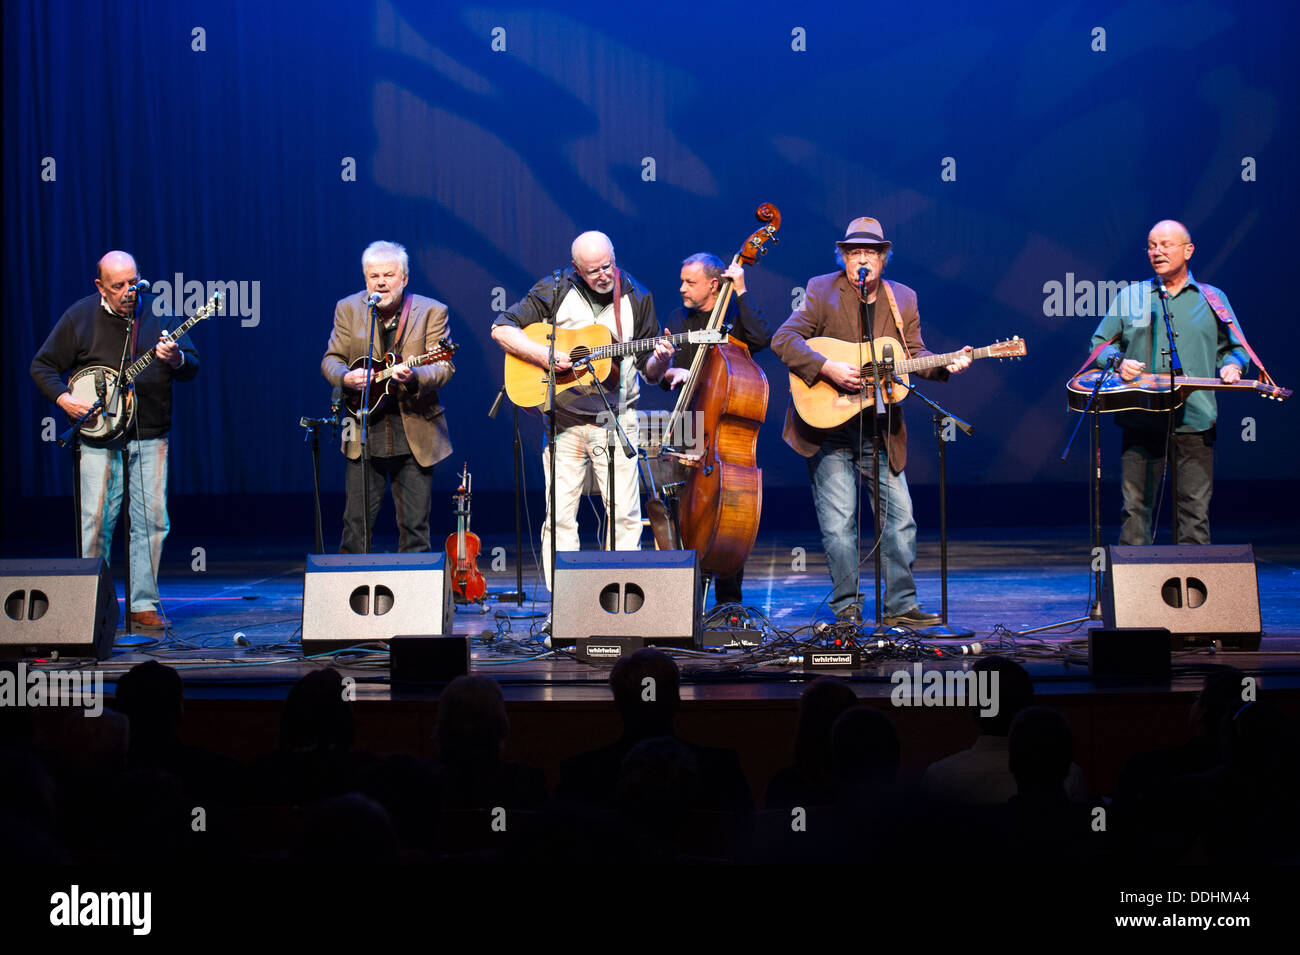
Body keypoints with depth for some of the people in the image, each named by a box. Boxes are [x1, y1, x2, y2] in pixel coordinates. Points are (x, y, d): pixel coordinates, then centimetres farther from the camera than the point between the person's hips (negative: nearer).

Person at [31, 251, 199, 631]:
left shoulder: (158, 313, 5)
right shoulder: (79, 317, 1)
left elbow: (192, 368, 6)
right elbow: (42, 366, 7)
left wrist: (176, 359, -17)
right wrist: (63, 398, -9)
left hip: (150, 435, 2)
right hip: (99, 436, -2)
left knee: (152, 519, -1)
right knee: (96, 521, -4)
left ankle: (142, 604, 8)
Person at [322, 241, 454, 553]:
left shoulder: (431, 312, -2)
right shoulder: (348, 309, 5)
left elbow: (444, 367, -8)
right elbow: (330, 360, 6)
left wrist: (413, 377, -28)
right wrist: (346, 377, -17)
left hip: (415, 434, -1)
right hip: (365, 432, 1)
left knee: (415, 525, 3)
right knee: (356, 524, 1)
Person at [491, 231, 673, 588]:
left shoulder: (636, 298, 5)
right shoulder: (555, 290, 0)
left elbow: (650, 371, 10)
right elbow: (501, 329, -2)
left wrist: (660, 360, -13)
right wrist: (544, 355, -14)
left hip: (616, 420, 1)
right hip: (565, 420, 0)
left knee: (625, 514, -3)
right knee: (560, 516, 0)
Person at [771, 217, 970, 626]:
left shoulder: (903, 299, 9)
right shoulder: (821, 291, -3)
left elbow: (913, 355, 8)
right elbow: (783, 339, -12)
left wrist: (946, 365, -12)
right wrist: (829, 369, -23)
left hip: (880, 431, 4)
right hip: (827, 427, -4)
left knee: (900, 516, 3)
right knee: (838, 522, -2)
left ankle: (900, 605, 12)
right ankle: (847, 607, 8)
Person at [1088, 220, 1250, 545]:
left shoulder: (1213, 299, 13)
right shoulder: (1131, 296, 13)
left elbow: (1235, 347, 19)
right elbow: (1100, 344, 16)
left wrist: (1232, 366, -3)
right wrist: (1119, 361, -4)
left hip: (1193, 421, 0)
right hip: (1141, 418, 0)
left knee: (1195, 511, -3)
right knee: (1135, 507, -3)